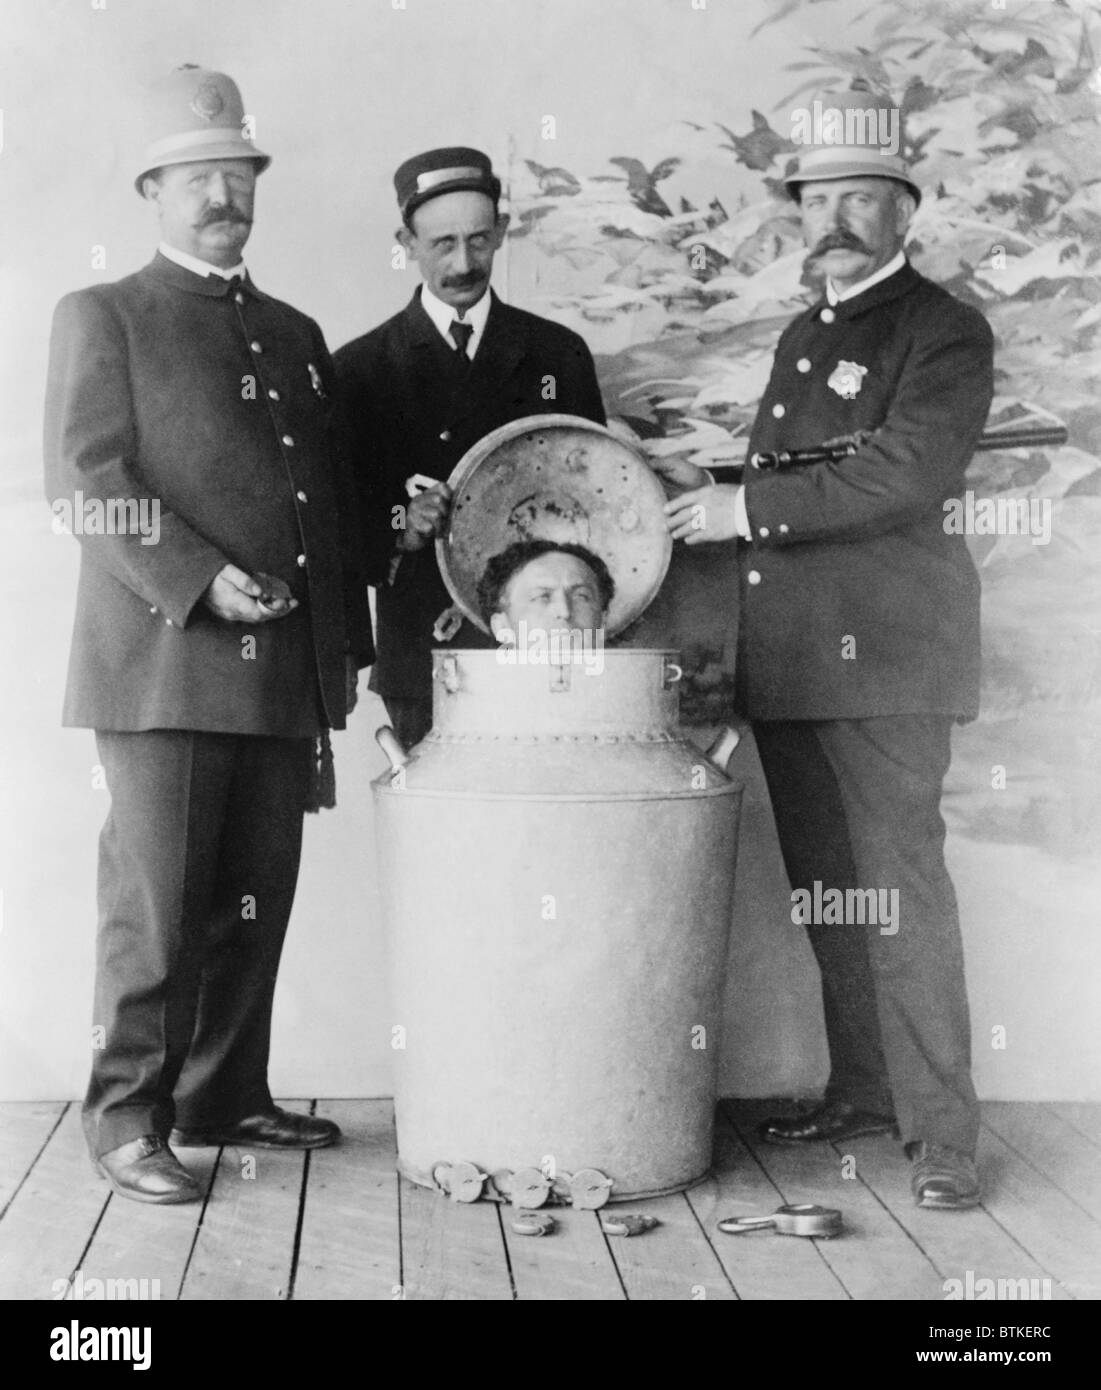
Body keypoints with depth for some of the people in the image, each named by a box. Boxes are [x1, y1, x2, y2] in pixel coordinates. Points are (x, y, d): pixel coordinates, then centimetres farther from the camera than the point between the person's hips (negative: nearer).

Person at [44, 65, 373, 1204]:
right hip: (164, 665, -5)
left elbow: (331, 497, 22)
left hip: (286, 671, 6)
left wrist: (346, 641, 13)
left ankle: (225, 1098, 20)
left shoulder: (296, 335, 21)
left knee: (256, 903, 8)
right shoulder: (102, 318, 5)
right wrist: (200, 580, -17)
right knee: (157, 904, -4)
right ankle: (127, 1118, 7)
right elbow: (86, 479, -6)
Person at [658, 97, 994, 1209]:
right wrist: (709, 494, 8)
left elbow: (906, 474, -17)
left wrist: (749, 510, -15)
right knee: (824, 892, 11)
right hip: (786, 657, 8)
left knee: (898, 887, -7)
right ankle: (861, 1092, 22)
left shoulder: (945, 333, -3)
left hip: (879, 654, -7)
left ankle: (939, 1129, -1)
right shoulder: (801, 338, 22)